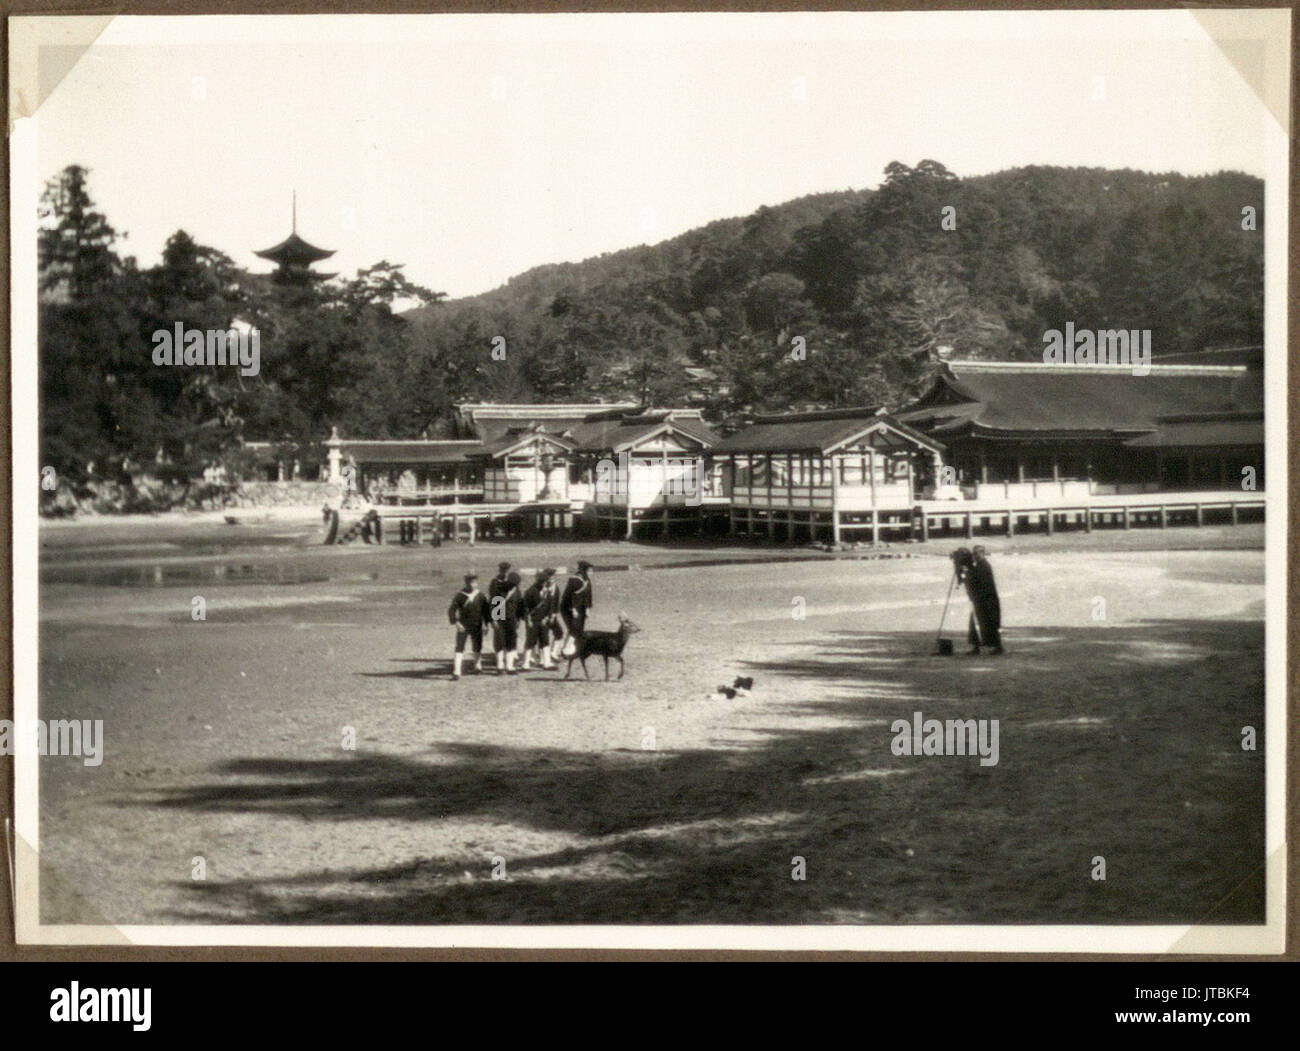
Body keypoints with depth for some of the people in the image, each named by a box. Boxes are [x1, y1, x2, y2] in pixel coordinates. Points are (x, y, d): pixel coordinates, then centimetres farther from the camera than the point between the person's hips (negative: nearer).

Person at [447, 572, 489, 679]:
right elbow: (451, 610, -10)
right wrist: (456, 622, -22)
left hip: (477, 627, 3)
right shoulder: (459, 595, -9)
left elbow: (485, 610, 8)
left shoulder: (481, 596, 0)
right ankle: (456, 672, -15)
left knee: (477, 647, 16)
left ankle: (478, 665, 41)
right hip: (463, 627, -3)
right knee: (459, 648, -12)